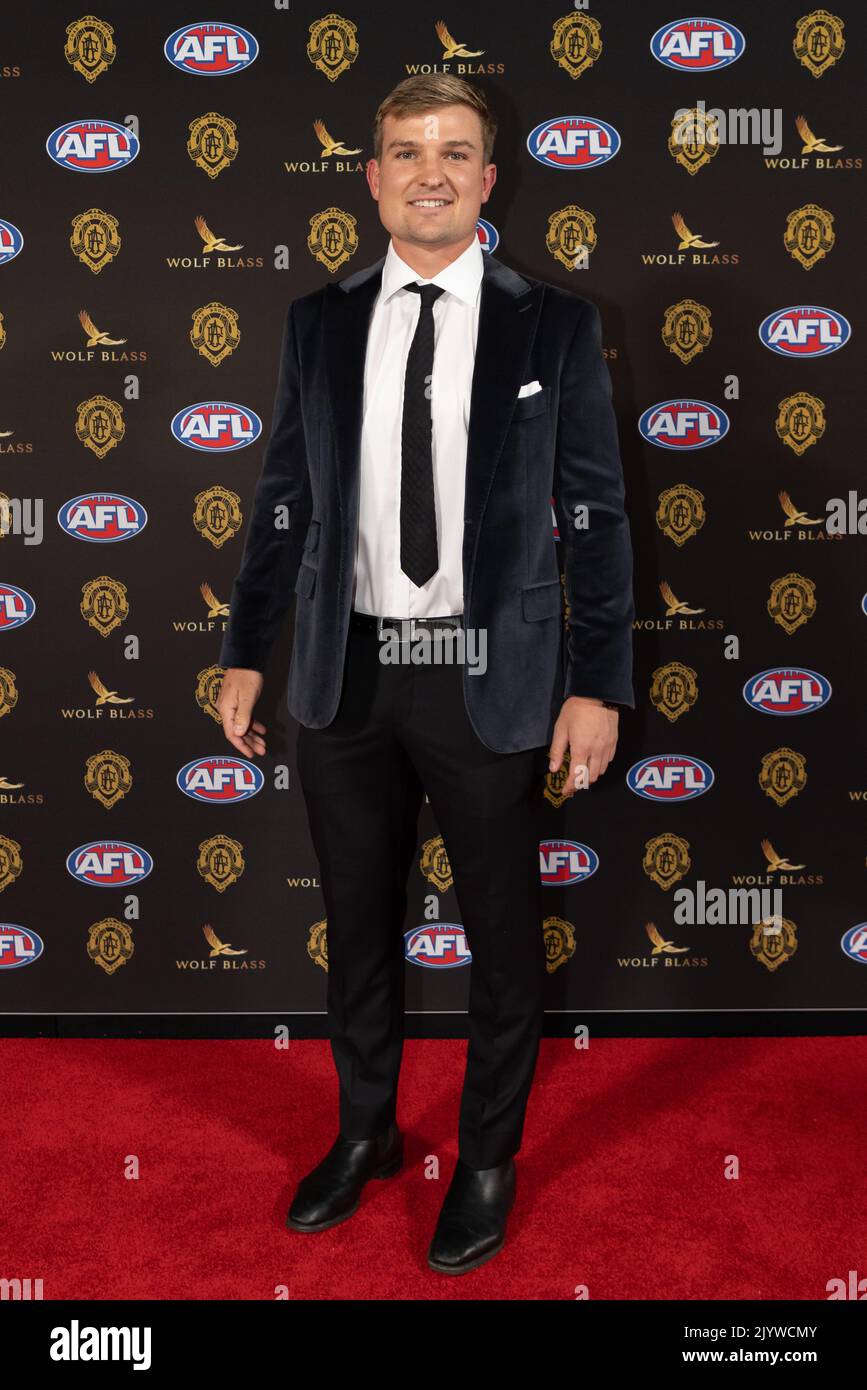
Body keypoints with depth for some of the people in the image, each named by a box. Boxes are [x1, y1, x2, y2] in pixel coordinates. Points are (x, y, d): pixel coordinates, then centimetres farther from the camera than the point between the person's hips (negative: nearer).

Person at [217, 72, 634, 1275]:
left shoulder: (554, 327, -2)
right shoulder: (318, 324, 6)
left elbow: (595, 516, -3)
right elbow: (284, 501, 9)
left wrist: (597, 684, -8)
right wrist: (247, 653, 6)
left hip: (490, 678, -2)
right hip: (348, 674, 3)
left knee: (503, 934, 10)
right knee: (359, 923, 16)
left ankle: (488, 1162, 33)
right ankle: (366, 1132, 39)